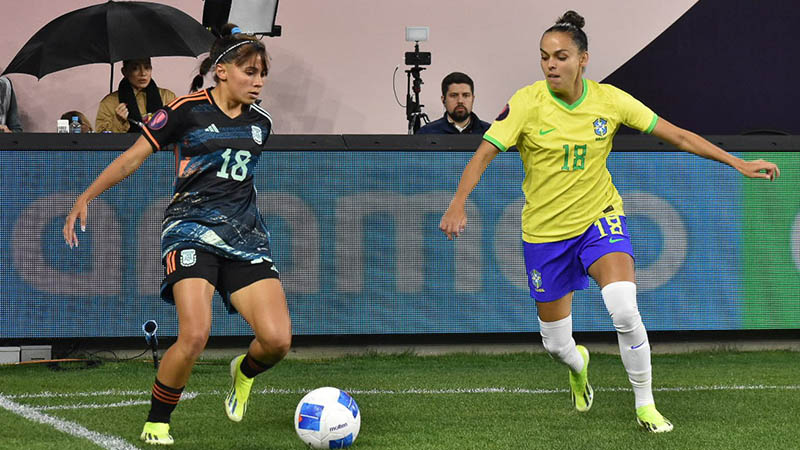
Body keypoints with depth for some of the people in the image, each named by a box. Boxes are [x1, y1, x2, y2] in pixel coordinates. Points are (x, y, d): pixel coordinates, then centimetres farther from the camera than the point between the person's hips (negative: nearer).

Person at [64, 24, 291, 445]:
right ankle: (156, 425, -2)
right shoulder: (187, 110, -4)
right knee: (195, 335, -24)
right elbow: (133, 157, 0)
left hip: (244, 236, 5)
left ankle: (244, 372, 24)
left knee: (277, 339, -13)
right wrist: (85, 197, -4)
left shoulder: (260, 122, 11)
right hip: (191, 230, -5)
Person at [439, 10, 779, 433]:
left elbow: (678, 136, -3)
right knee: (556, 343, 9)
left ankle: (645, 405, -6)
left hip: (599, 220, 0)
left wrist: (738, 163, -5)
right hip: (544, 232, 0)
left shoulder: (608, 100, -9)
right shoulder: (527, 103, -14)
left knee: (624, 310, -27)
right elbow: (484, 153, -18)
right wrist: (458, 203, -35)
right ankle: (578, 365, 50)